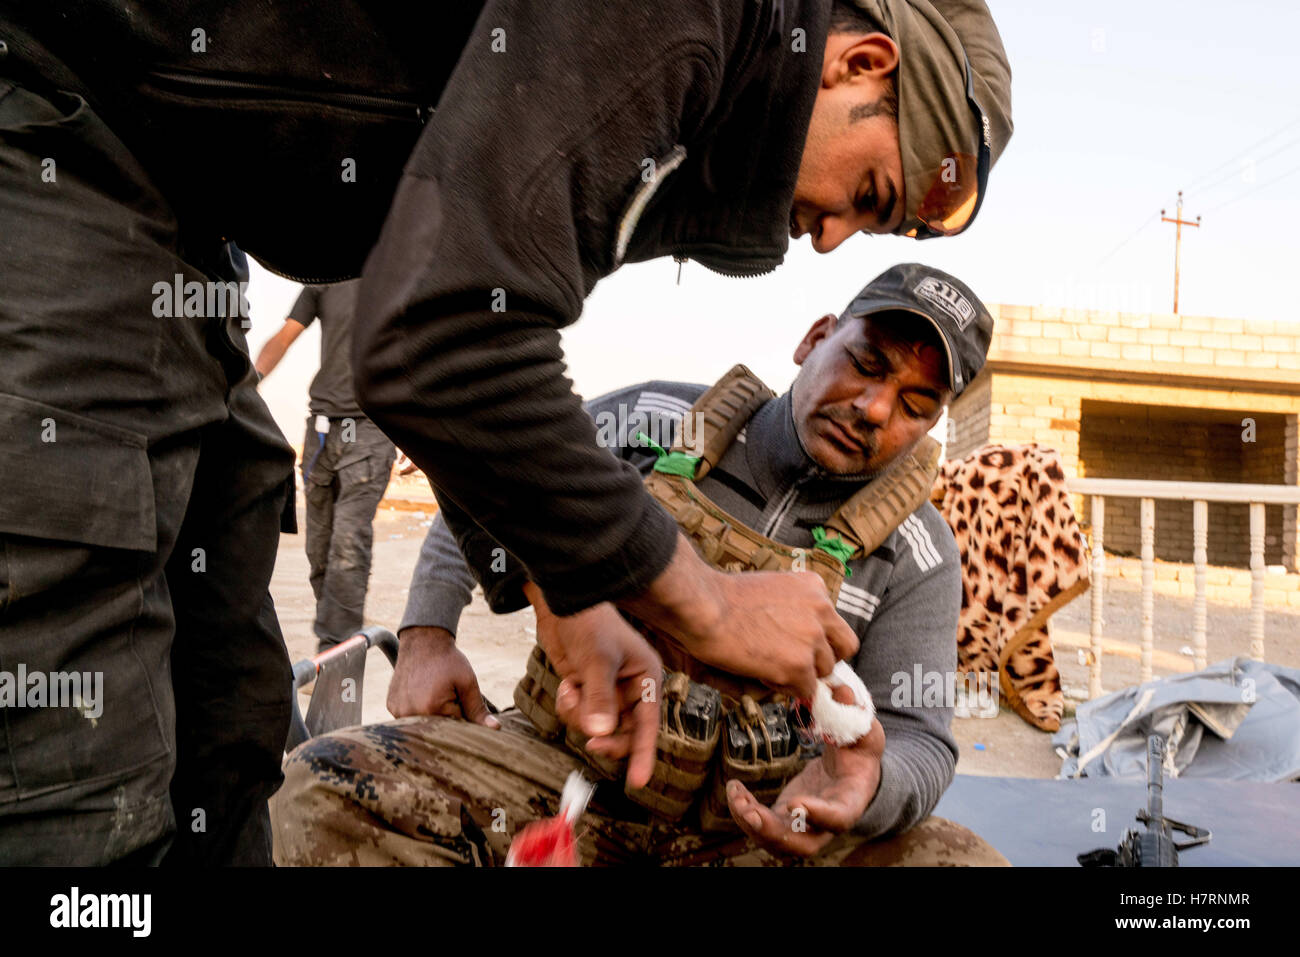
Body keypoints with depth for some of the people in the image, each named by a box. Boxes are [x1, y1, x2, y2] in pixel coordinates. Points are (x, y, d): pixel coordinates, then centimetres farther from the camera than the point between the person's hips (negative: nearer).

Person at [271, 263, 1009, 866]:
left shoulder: (918, 554, -3)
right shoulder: (658, 423, -4)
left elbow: (919, 737, -6)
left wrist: (866, 786, -31)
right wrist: (427, 637, -2)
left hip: (754, 815, 1)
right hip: (577, 757, 0)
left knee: (963, 857, -27)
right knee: (324, 788, -22)